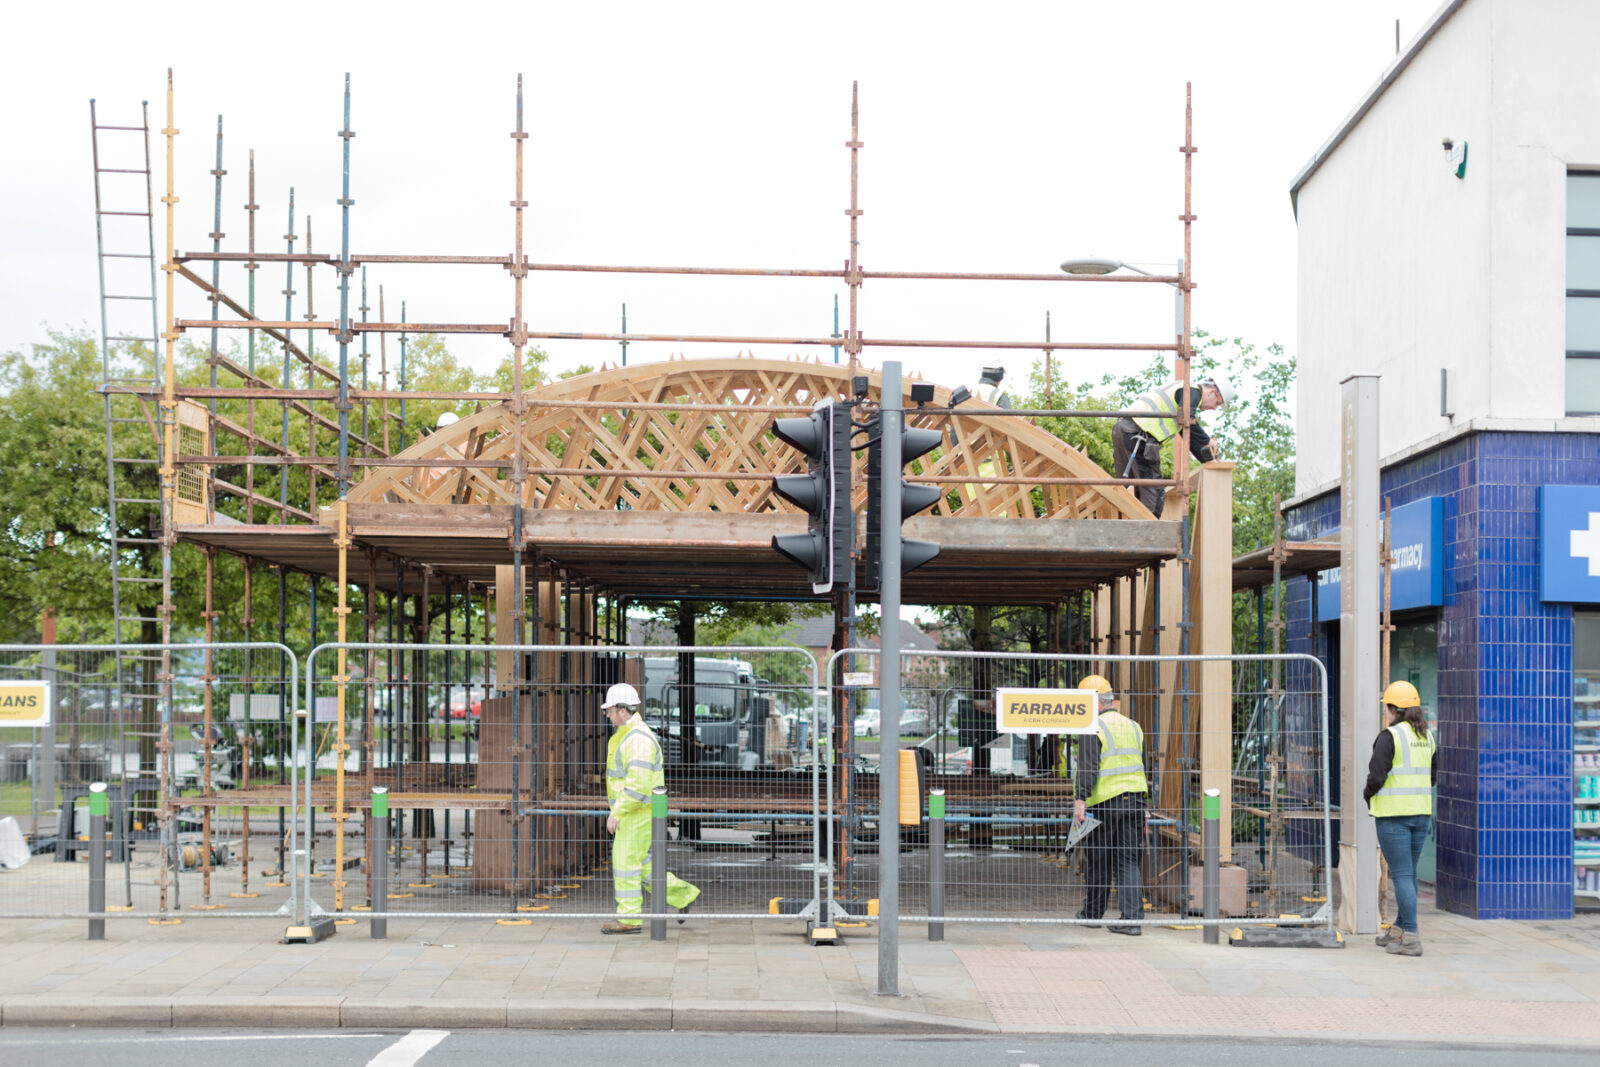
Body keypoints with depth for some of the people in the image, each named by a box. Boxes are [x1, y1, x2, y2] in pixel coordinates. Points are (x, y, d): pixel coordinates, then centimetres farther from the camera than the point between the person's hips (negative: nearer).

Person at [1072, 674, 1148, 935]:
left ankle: (1093, 913, 23)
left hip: (1104, 804, -5)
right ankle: (1131, 919, -6)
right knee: (1129, 862, 3)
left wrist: (1080, 799, -23)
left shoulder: (1093, 729, -7)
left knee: (1099, 862, 8)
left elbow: (1088, 766, -19)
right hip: (1134, 801, 5)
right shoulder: (1133, 727, 15)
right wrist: (1142, 812, 26)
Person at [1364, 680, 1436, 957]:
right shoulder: (1427, 736, 9)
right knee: (1409, 872, 16)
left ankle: (1411, 938, -8)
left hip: (1393, 814, -7)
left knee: (1401, 875, -6)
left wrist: (1367, 794, 1)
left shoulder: (1389, 737, -13)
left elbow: (1377, 776, -18)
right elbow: (1433, 776, 17)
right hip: (1421, 811, 7)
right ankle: (1398, 929, 27)